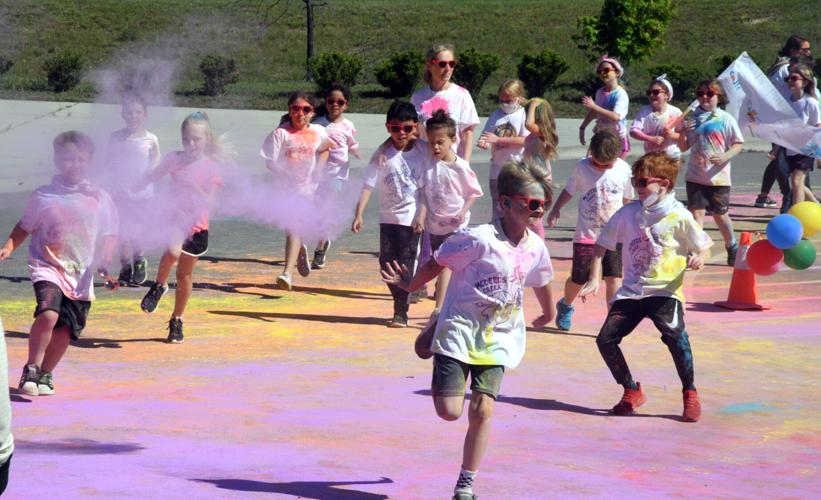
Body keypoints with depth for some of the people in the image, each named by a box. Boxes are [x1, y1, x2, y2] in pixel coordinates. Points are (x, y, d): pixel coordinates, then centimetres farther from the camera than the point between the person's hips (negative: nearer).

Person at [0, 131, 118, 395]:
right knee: (48, 314, -26)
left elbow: (108, 235, 9)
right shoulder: (43, 196, 0)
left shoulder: (99, 198, 3)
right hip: (48, 267, -3)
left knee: (65, 329, 7)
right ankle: (31, 370, -11)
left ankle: (45, 375, 29)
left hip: (80, 275, 3)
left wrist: (105, 258, -7)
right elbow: (25, 227, 11)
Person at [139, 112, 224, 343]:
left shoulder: (211, 166, -4)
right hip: (173, 218, 0)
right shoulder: (174, 159, 1)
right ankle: (159, 285, -3)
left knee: (185, 274, 11)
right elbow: (151, 178, 13)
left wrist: (193, 186, -23)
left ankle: (177, 321, 28)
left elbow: (209, 202, -9)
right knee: (172, 252, -33)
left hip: (196, 225, 0)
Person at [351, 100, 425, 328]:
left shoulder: (421, 152, -3)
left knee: (405, 264, -3)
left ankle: (401, 312, 5)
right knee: (387, 262, 4)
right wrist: (359, 214, -14)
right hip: (388, 217, 2)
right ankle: (401, 305, 23)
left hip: (411, 218, -2)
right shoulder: (382, 155, -3)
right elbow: (368, 185, -7)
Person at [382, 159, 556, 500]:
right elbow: (439, 262, -8)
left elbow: (541, 282, 22)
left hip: (497, 340, 4)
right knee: (449, 411, -7)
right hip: (460, 331, -4)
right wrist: (410, 285, -5)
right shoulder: (480, 240, -19)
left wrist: (548, 315, 36)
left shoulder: (536, 248, 1)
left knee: (482, 410, -8)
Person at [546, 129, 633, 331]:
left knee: (614, 277, -10)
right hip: (586, 235, 0)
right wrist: (556, 209, -5)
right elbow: (569, 190, 7)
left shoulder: (623, 169, -3)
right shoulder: (582, 168, -6)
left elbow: (627, 199, 10)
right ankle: (565, 305, 39)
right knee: (578, 279, 8)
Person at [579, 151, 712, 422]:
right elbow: (602, 244, 11)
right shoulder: (627, 213, 3)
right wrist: (594, 279, 2)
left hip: (665, 291, -4)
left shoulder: (679, 217, -6)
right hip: (631, 291, 5)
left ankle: (690, 394, -10)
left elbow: (704, 247, 0)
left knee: (674, 333, -30)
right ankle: (631, 391, 17)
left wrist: (699, 258, -24)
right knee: (605, 338, -7)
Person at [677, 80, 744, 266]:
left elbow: (738, 144, -3)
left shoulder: (726, 119, -3)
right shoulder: (693, 119, 7)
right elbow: (683, 147, 11)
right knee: (696, 212, -6)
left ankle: (732, 248, 30)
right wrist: (683, 132, -9)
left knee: (720, 214, 9)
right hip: (695, 175, 2)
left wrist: (725, 156, -21)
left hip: (718, 176, -2)